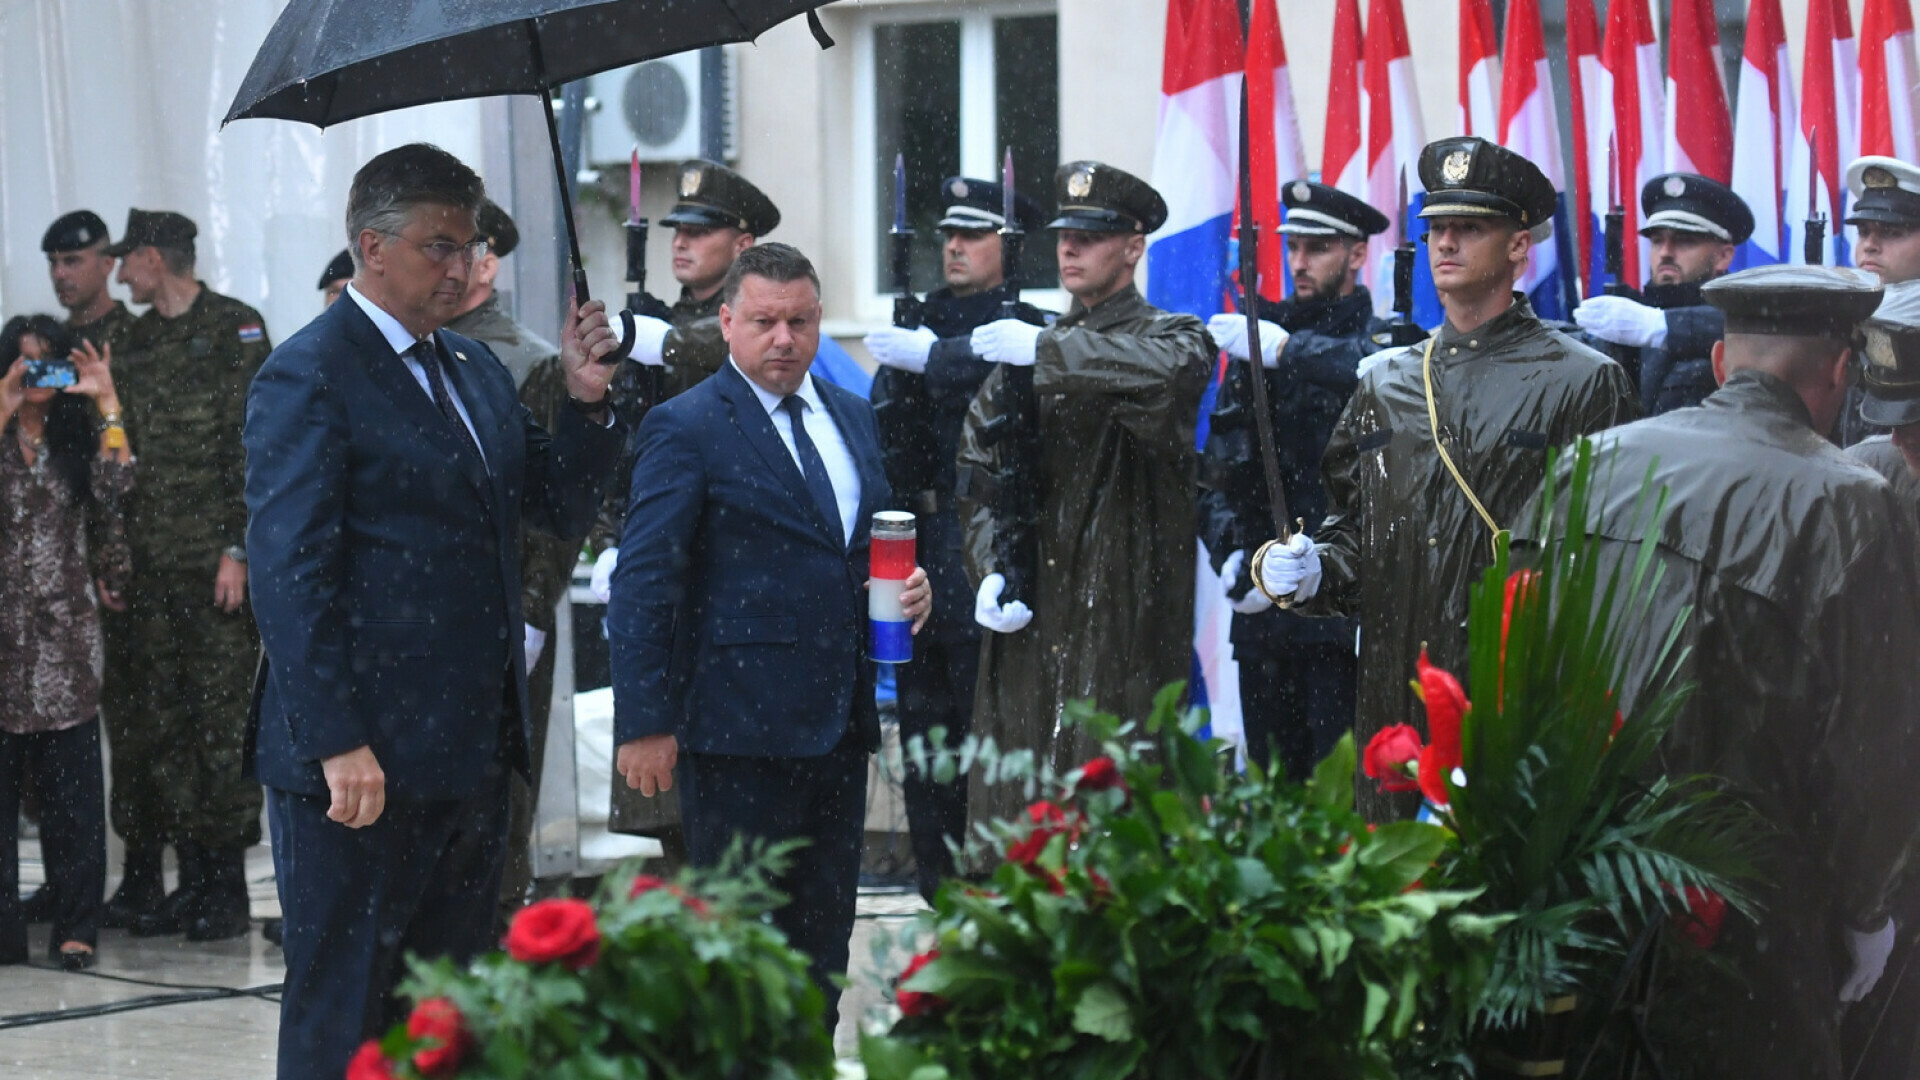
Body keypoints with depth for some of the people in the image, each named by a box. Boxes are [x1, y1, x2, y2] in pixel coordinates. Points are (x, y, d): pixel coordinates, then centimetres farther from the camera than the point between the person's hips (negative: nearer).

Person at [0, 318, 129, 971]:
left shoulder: (76, 437, 11)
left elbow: (115, 490, -6)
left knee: (71, 788, 0)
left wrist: (107, 404, -7)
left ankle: (74, 927, 5)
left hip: (65, 638, 1)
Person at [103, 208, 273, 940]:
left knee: (223, 721, -4)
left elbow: (253, 446, -9)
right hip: (151, 568, 7)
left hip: (216, 564, -7)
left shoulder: (234, 328, -3)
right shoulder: (135, 340, 17)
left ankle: (228, 886, 3)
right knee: (157, 725, 6)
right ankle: (191, 880, 13)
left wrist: (237, 550, -15)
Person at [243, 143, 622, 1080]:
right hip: (364, 760, -8)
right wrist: (337, 744, -20)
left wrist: (585, 403, 0)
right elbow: (288, 573, -16)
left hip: (472, 749, 8)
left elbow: (561, 509, 17)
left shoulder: (474, 367, 15)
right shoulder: (307, 377, -10)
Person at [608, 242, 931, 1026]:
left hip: (839, 725, 7)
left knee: (823, 935, 13)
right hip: (738, 728, -7)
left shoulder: (853, 417, 14)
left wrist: (907, 583, 3)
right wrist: (644, 722, -16)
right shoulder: (686, 427, -7)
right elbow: (642, 583, -11)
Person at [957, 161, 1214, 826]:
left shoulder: (1174, 339, 4)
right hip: (1027, 622, 5)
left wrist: (1048, 351, -23)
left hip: (1122, 620, -4)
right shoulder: (1023, 347, 19)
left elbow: (1165, 373, -24)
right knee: (1008, 810, 2)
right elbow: (978, 473, 15)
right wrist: (989, 570, -1)